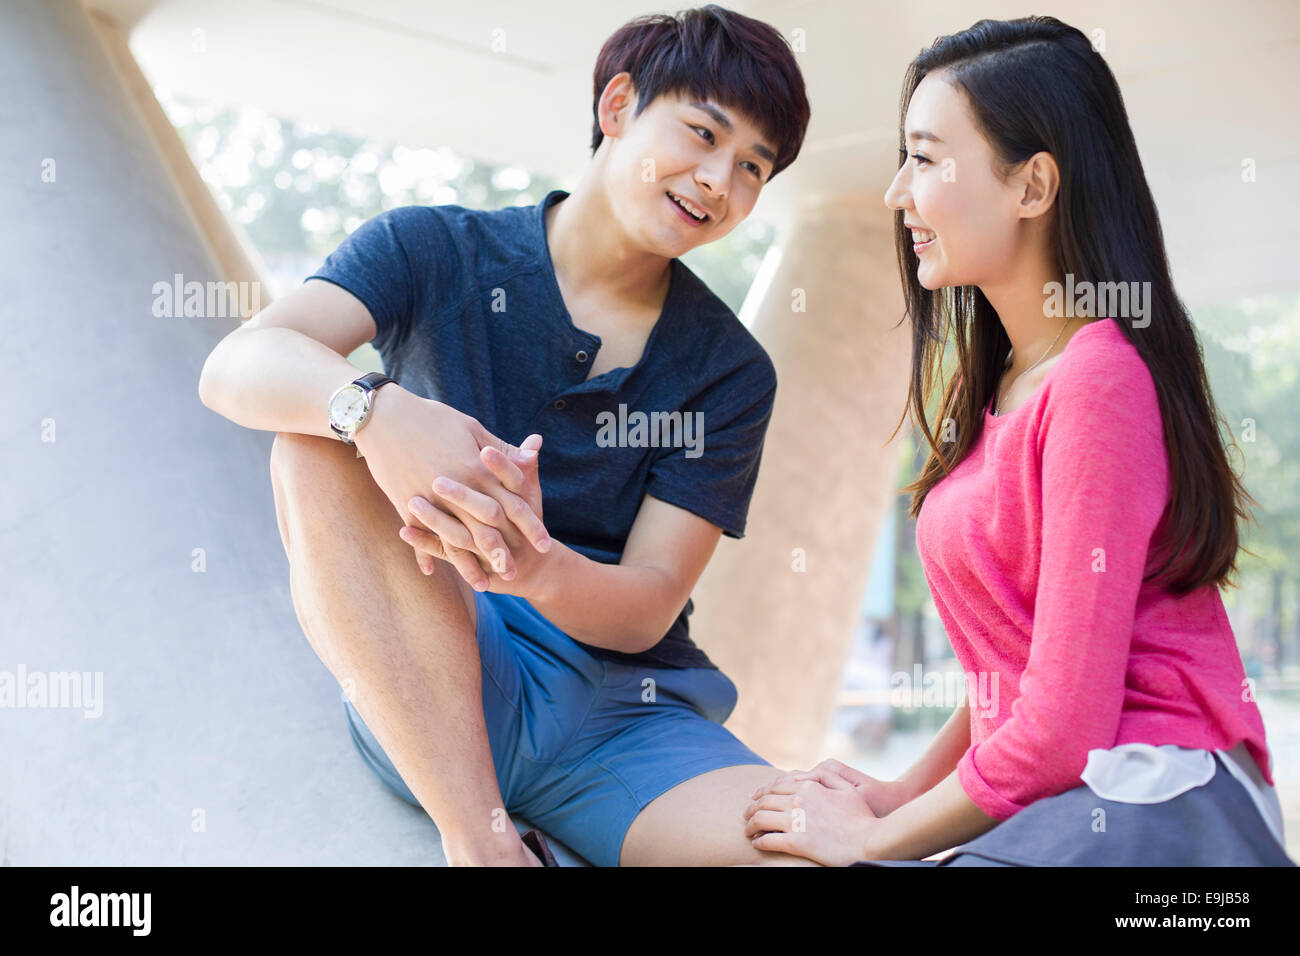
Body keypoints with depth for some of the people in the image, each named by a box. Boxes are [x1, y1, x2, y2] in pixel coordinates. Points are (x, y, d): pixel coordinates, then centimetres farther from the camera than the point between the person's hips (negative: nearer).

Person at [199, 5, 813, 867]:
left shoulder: (729, 370, 4)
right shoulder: (436, 253, 2)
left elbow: (648, 609, -4)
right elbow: (239, 367, -15)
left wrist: (537, 569, -28)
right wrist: (381, 412, -38)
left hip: (623, 716, 0)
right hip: (417, 694, 1)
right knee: (324, 437, -27)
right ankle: (482, 839, -27)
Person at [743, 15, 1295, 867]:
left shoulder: (1100, 378, -15)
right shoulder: (1002, 382, 13)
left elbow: (1065, 723, -17)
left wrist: (877, 837, -5)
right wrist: (902, 792, 6)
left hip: (1153, 808, -8)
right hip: (1053, 804, 8)